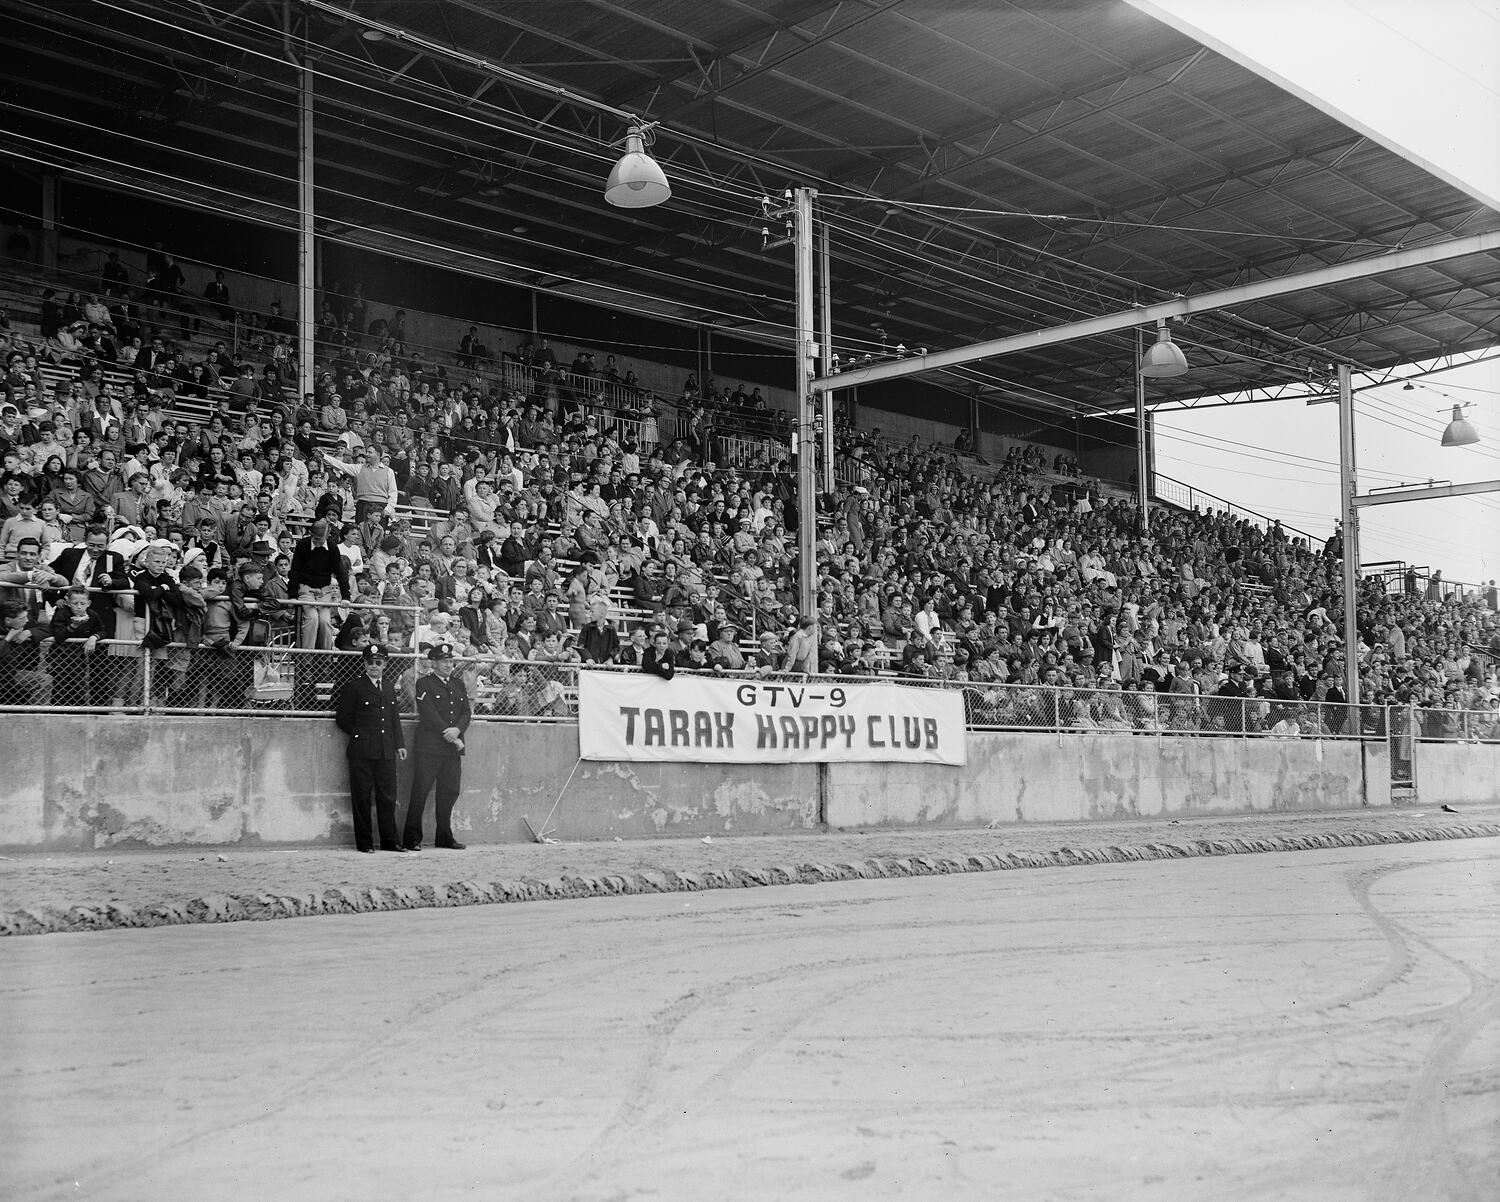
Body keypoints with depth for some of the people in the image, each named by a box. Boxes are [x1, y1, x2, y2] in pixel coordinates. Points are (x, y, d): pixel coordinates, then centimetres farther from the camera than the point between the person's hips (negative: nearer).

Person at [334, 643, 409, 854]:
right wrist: (359, 734, 3)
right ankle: (364, 843, 7)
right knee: (362, 798, 0)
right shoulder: (354, 687, -1)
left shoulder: (389, 687, 16)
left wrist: (400, 743, 12)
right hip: (362, 751, -5)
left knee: (388, 797, 6)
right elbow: (342, 718, 1)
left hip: (386, 751, 5)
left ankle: (390, 841, 12)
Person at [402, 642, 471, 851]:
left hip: (454, 749, 6)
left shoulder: (459, 685, 18)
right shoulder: (424, 684, -1)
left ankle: (444, 837, 16)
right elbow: (429, 715, -10)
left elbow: (466, 712, 9)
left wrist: (457, 730, -11)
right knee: (420, 792, -5)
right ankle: (412, 839, -1)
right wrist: (449, 735, -13)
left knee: (450, 792, 6)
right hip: (429, 749, -6)